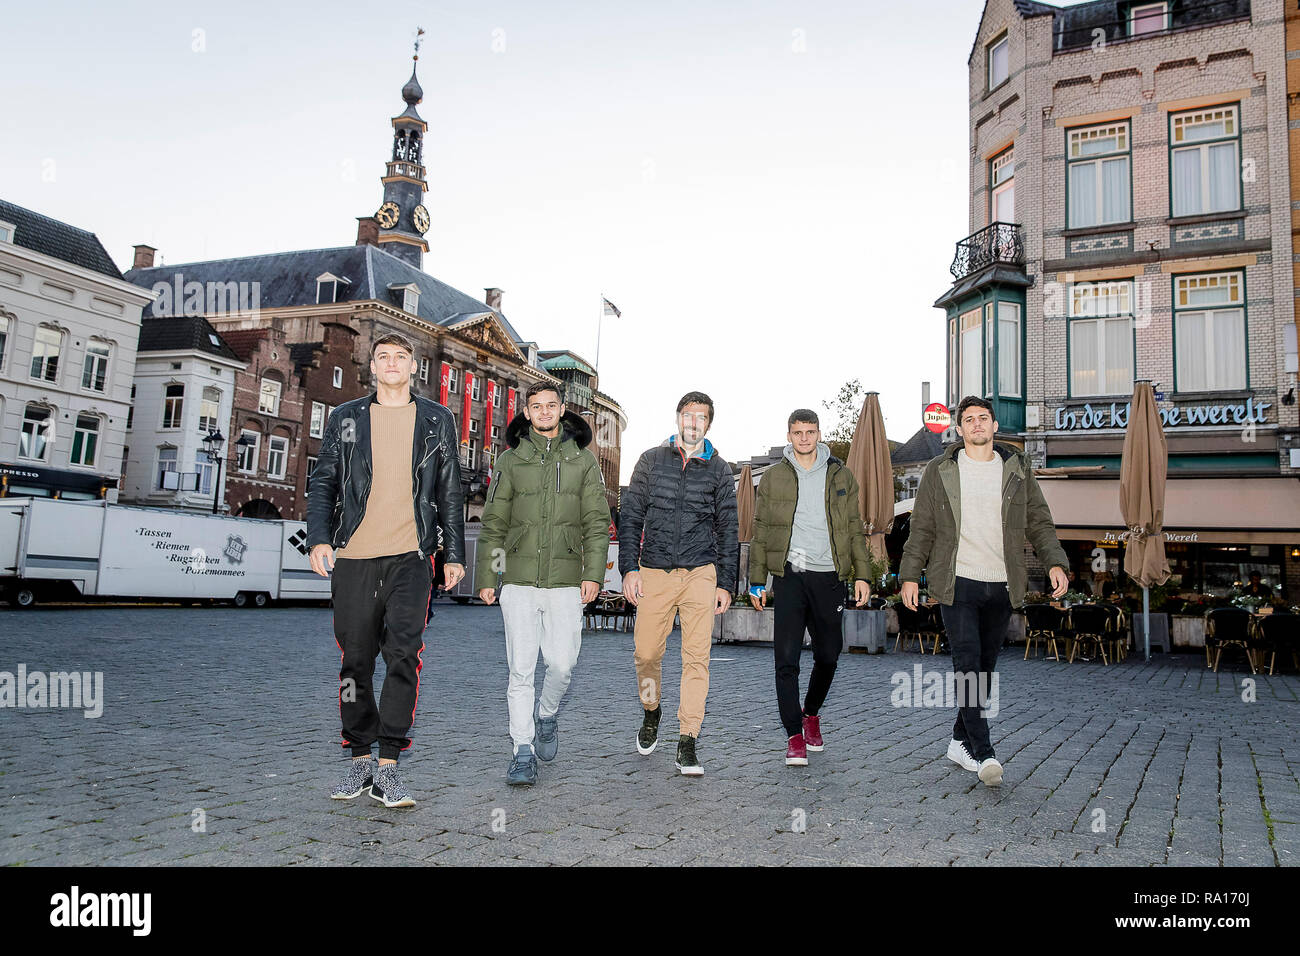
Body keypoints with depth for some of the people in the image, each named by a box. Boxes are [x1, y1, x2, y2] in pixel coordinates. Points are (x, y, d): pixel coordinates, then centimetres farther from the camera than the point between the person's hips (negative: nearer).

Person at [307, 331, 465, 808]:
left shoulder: (437, 420, 12)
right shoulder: (345, 418, 13)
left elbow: (450, 491, 13)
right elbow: (323, 482, 11)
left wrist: (455, 553, 8)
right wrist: (319, 538, -3)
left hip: (410, 557, -1)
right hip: (353, 556, 2)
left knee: (403, 656, -11)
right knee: (355, 660, 6)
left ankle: (388, 767, -4)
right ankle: (361, 759, 20)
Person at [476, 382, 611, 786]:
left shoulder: (583, 460, 7)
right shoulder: (511, 461, 8)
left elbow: (597, 523, 5)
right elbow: (493, 524, 9)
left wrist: (594, 573, -5)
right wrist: (486, 578, 5)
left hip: (565, 582, 0)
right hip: (519, 580, 0)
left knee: (561, 664, -3)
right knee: (521, 669, -2)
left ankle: (547, 717, 28)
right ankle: (523, 752, 9)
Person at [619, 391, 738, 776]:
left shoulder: (718, 469, 9)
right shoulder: (651, 460, 8)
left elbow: (728, 529, 11)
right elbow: (630, 516, 7)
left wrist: (726, 583, 4)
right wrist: (629, 568, -2)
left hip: (700, 573, 0)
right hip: (654, 572, 1)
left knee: (697, 657, -6)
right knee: (646, 652, 3)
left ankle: (687, 743, 0)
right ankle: (651, 712, 32)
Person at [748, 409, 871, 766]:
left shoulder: (840, 475, 9)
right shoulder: (772, 477, 6)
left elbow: (855, 529, 11)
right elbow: (761, 532, 8)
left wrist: (862, 574, 3)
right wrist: (757, 580, 5)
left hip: (829, 576, 2)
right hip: (789, 575, -1)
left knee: (828, 655, 9)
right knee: (786, 658, -7)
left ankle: (811, 713, 34)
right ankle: (794, 736, 0)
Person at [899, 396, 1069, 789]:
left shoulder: (1017, 469, 10)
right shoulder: (939, 471, 3)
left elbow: (1039, 521, 10)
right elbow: (922, 527, 5)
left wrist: (1055, 563, -6)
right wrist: (910, 575, -1)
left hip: (1002, 586, 3)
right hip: (958, 583, -3)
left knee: (985, 666, 9)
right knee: (967, 664, -11)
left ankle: (961, 742, 23)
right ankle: (984, 754, -9)